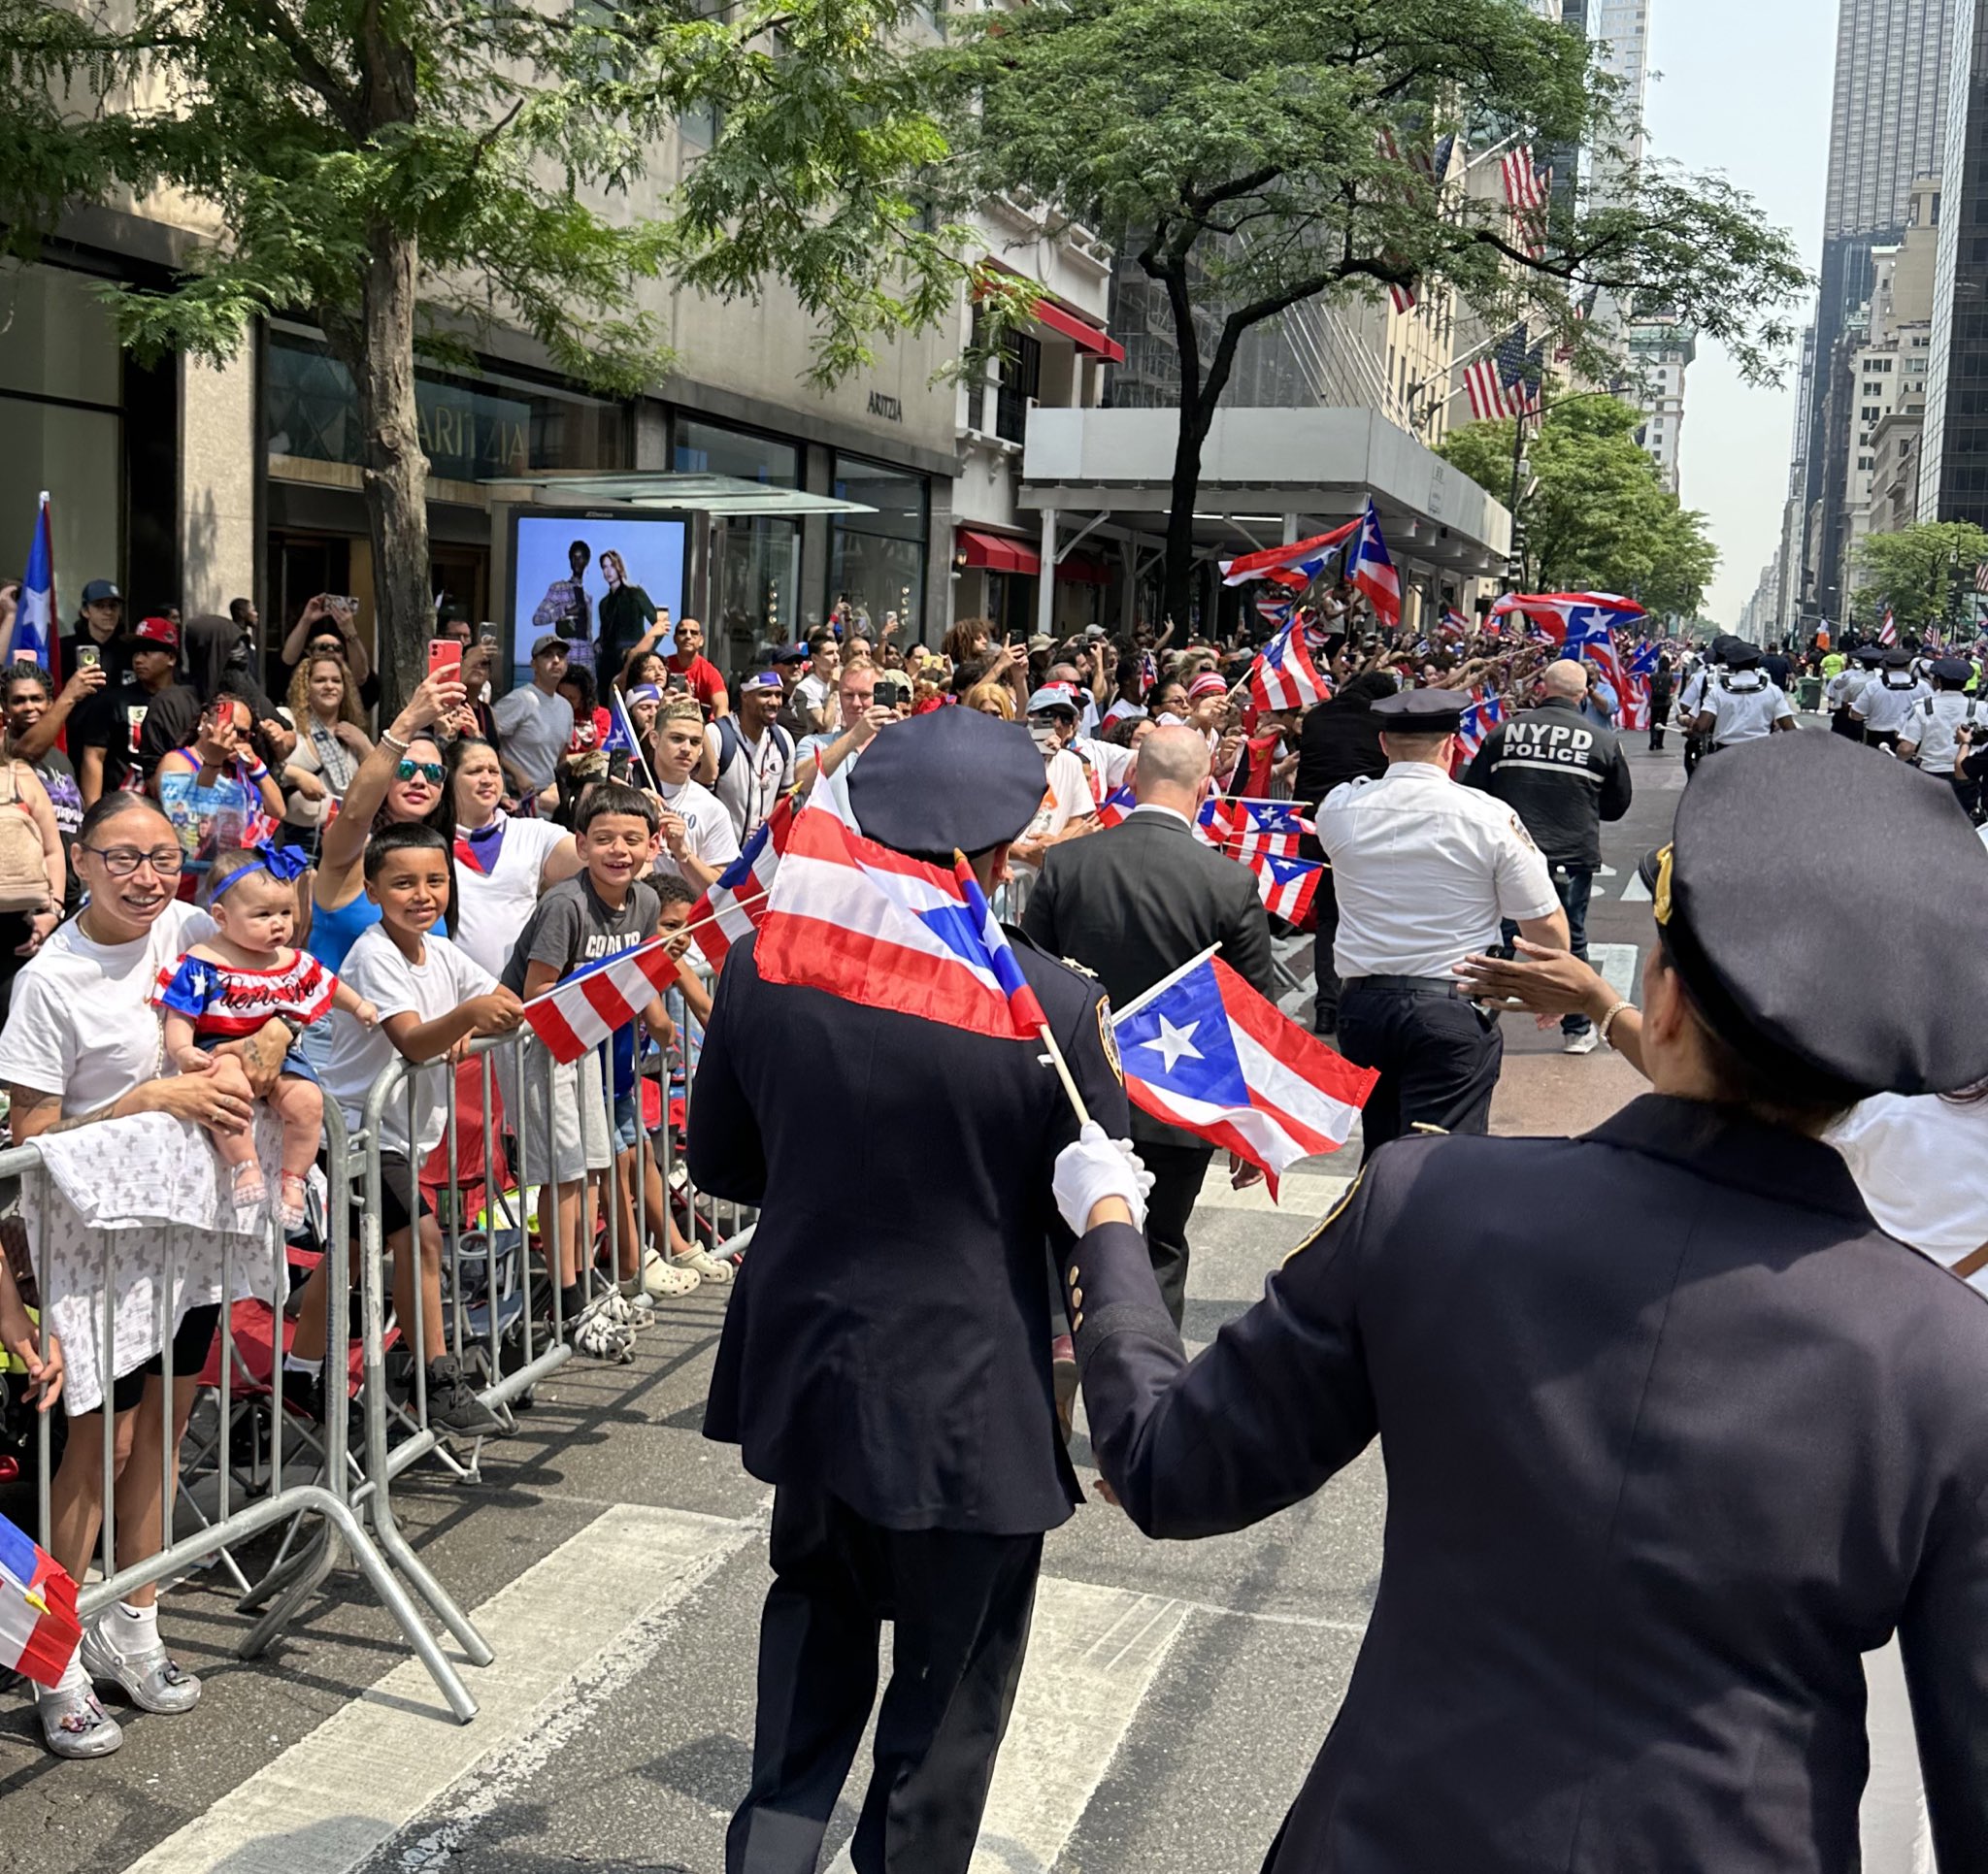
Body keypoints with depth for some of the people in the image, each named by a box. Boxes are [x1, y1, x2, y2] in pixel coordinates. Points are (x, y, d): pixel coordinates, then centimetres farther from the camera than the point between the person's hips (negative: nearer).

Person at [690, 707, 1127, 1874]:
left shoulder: (766, 963, -10)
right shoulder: (1056, 1005, -21)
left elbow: (719, 1165, 2)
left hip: (805, 1370, 4)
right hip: (972, 1395, -4)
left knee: (819, 1601, 30)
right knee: (951, 1680, 18)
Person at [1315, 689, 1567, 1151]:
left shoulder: (1338, 808, -1)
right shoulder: (1489, 817, -9)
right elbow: (1545, 922, -3)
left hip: (1361, 1003, 4)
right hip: (1453, 1010, -4)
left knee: (1380, 1150, 18)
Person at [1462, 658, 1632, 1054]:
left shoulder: (1504, 732, 1)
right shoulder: (1604, 741, 0)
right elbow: (1618, 805, 11)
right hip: (1572, 857, 0)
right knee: (1571, 942, 13)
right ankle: (1578, 1030, 20)